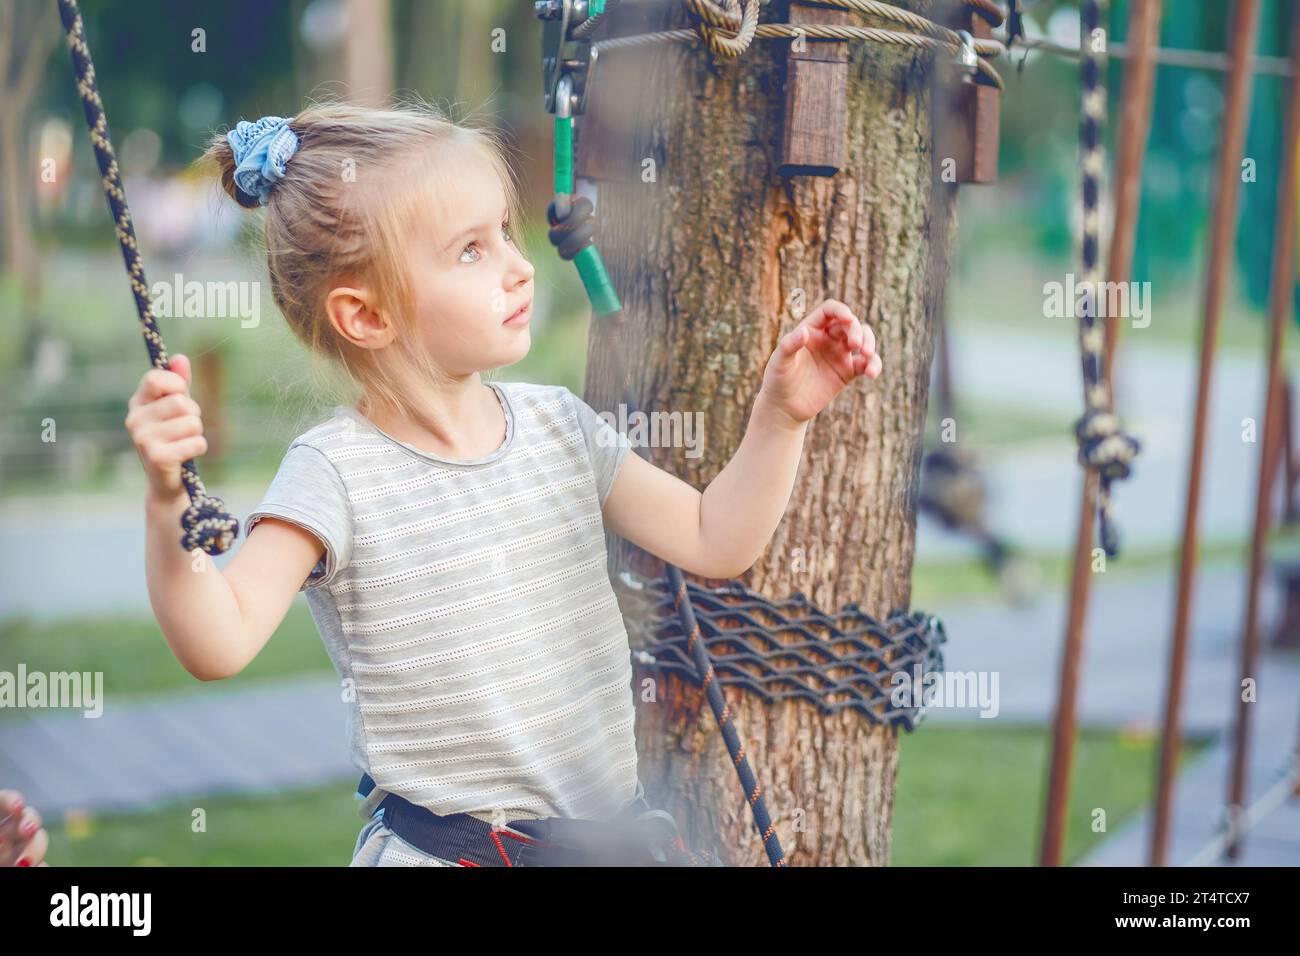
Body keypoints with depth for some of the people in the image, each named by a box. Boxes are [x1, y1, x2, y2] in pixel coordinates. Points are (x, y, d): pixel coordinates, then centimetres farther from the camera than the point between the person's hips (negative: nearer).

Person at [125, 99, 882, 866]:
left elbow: (714, 541, 6)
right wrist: (171, 504, -37)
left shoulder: (558, 424, 2)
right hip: (442, 847, -5)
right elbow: (219, 644, -23)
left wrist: (782, 414, -3)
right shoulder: (337, 472, -15)